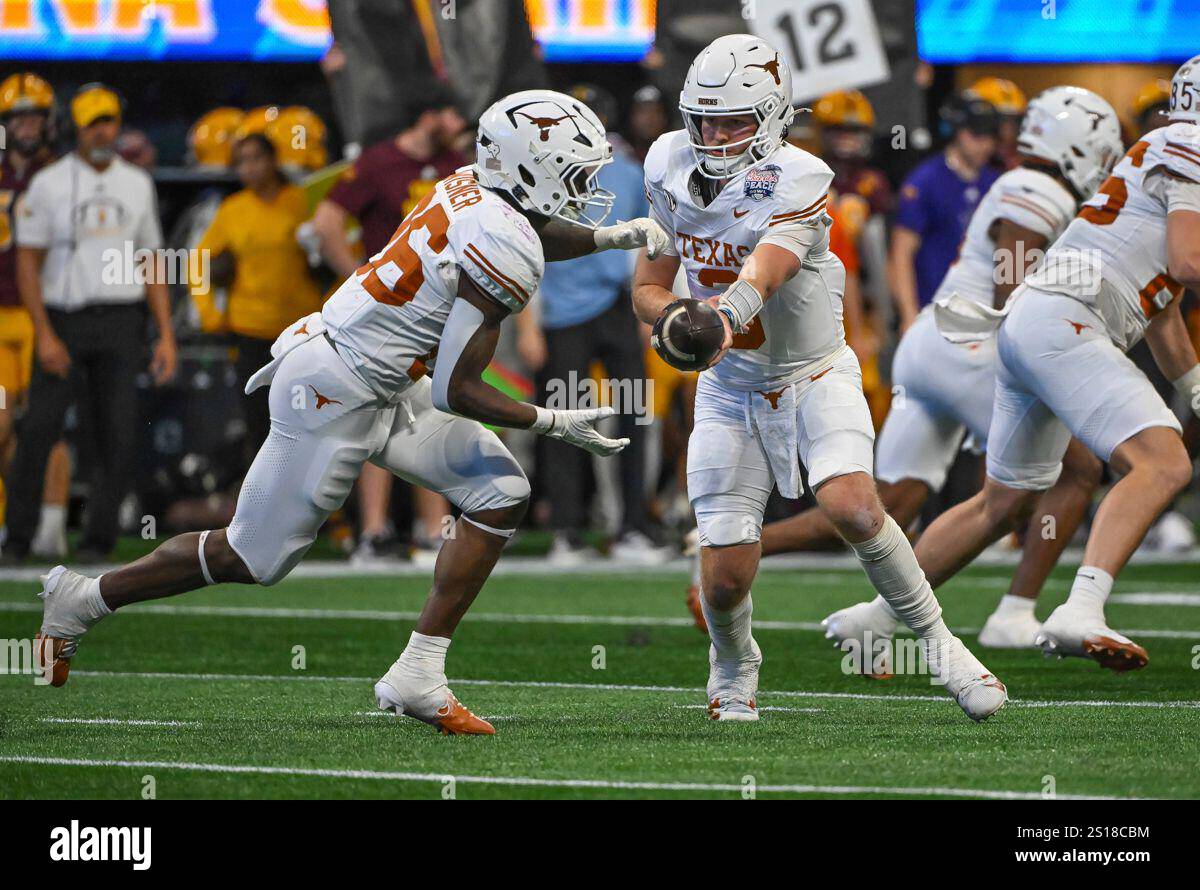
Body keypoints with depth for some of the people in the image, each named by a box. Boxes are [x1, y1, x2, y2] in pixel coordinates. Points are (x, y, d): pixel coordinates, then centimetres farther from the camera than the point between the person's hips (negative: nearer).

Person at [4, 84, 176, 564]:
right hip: (65, 320, -3)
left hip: (121, 324, 3)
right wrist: (44, 335, -11)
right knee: (40, 429, -9)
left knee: (119, 438, -4)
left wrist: (166, 334, 7)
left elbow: (151, 264, 16)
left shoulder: (137, 184, 12)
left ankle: (97, 540, 5)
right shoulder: (49, 184, 1)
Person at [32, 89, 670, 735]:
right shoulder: (503, 251, -25)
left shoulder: (473, 185, 1)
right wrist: (554, 424, -12)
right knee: (253, 558, 4)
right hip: (334, 399, -10)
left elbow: (532, 229, 28)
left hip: (386, 390, 10)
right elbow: (456, 393, -22)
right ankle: (84, 599, 23)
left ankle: (418, 677, 1)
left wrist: (611, 236, 13)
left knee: (502, 495, 1)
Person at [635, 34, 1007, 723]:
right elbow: (650, 288, 1)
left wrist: (721, 317, -60)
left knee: (852, 506, -29)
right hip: (731, 388, 3)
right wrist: (676, 315, -23)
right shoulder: (671, 165, -6)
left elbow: (760, 275, -37)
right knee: (727, 573, -6)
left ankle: (937, 639, -7)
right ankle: (733, 665, 29)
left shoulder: (797, 181, -21)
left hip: (815, 376, -3)